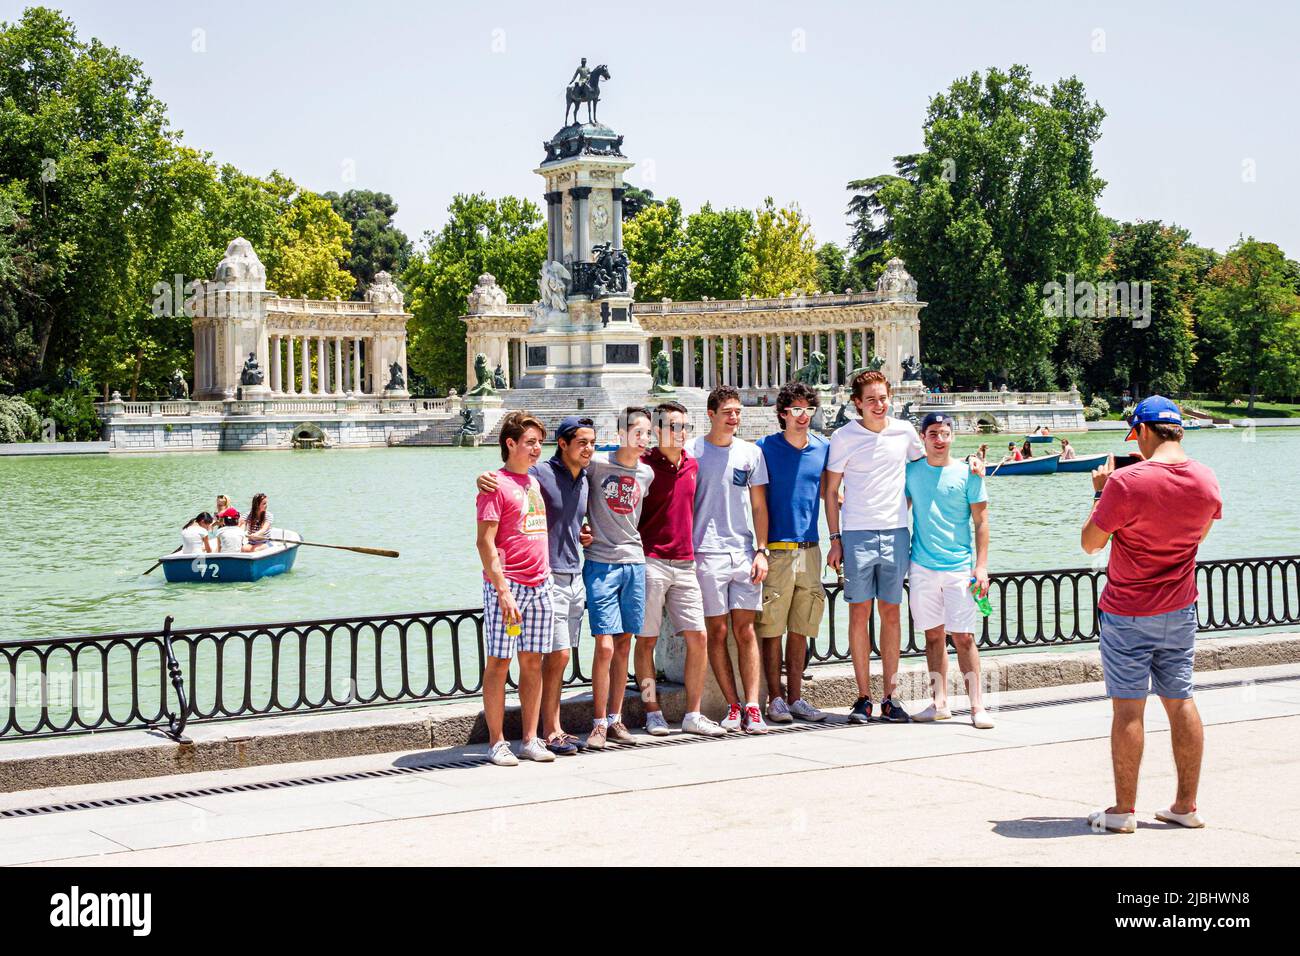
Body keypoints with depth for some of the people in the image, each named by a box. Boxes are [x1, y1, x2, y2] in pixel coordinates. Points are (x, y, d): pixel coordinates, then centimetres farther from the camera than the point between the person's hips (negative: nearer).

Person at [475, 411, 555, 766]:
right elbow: (485, 543, -13)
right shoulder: (496, 486, -7)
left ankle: (530, 740, 13)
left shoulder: (534, 483, 16)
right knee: (499, 661, -2)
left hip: (540, 584, 7)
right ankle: (496, 742, 3)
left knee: (533, 662, 7)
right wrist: (502, 590, -18)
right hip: (507, 584, -7)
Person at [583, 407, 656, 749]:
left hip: (634, 562, 5)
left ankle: (615, 718, 16)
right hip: (601, 563, -5)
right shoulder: (597, 464, -6)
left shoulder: (646, 473, 9)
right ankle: (599, 723, -3)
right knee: (605, 646, -10)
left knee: (624, 645, 8)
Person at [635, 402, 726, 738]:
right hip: (651, 562, -5)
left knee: (698, 637, 1)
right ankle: (653, 713, 10)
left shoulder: (692, 465, 11)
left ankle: (693, 715, 7)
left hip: (685, 563, 5)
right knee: (646, 639, 1)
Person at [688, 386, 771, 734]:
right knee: (717, 631, -1)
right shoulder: (692, 451, 1)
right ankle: (733, 707, 4)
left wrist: (761, 551, 3)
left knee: (746, 630, -1)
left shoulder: (751, 453, 9)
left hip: (744, 552, 2)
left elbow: (759, 507, 12)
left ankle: (751, 707, -1)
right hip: (706, 552, -2)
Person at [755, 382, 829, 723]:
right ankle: (775, 699, 6)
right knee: (772, 628, -2)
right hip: (776, 550, -4)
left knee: (800, 629, 8)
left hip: (810, 549, 4)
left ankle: (796, 698, 15)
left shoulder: (823, 448, 9)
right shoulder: (765, 448, -2)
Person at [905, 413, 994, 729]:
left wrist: (981, 566, -6)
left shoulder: (967, 474, 0)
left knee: (963, 637, -6)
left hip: (959, 566, -3)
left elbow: (981, 523, 1)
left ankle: (977, 705, -3)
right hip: (922, 567, 3)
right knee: (934, 634, 7)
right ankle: (939, 703, 13)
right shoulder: (911, 471, 7)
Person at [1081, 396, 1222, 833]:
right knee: (1181, 702, 11)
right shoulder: (1206, 480, -2)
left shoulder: (1126, 482, -20)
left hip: (1126, 613, -5)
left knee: (1128, 707, -1)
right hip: (1180, 609, 5)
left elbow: (1090, 542, -12)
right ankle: (1186, 806, 16)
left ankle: (1123, 810, 4)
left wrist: (1100, 492, 2)